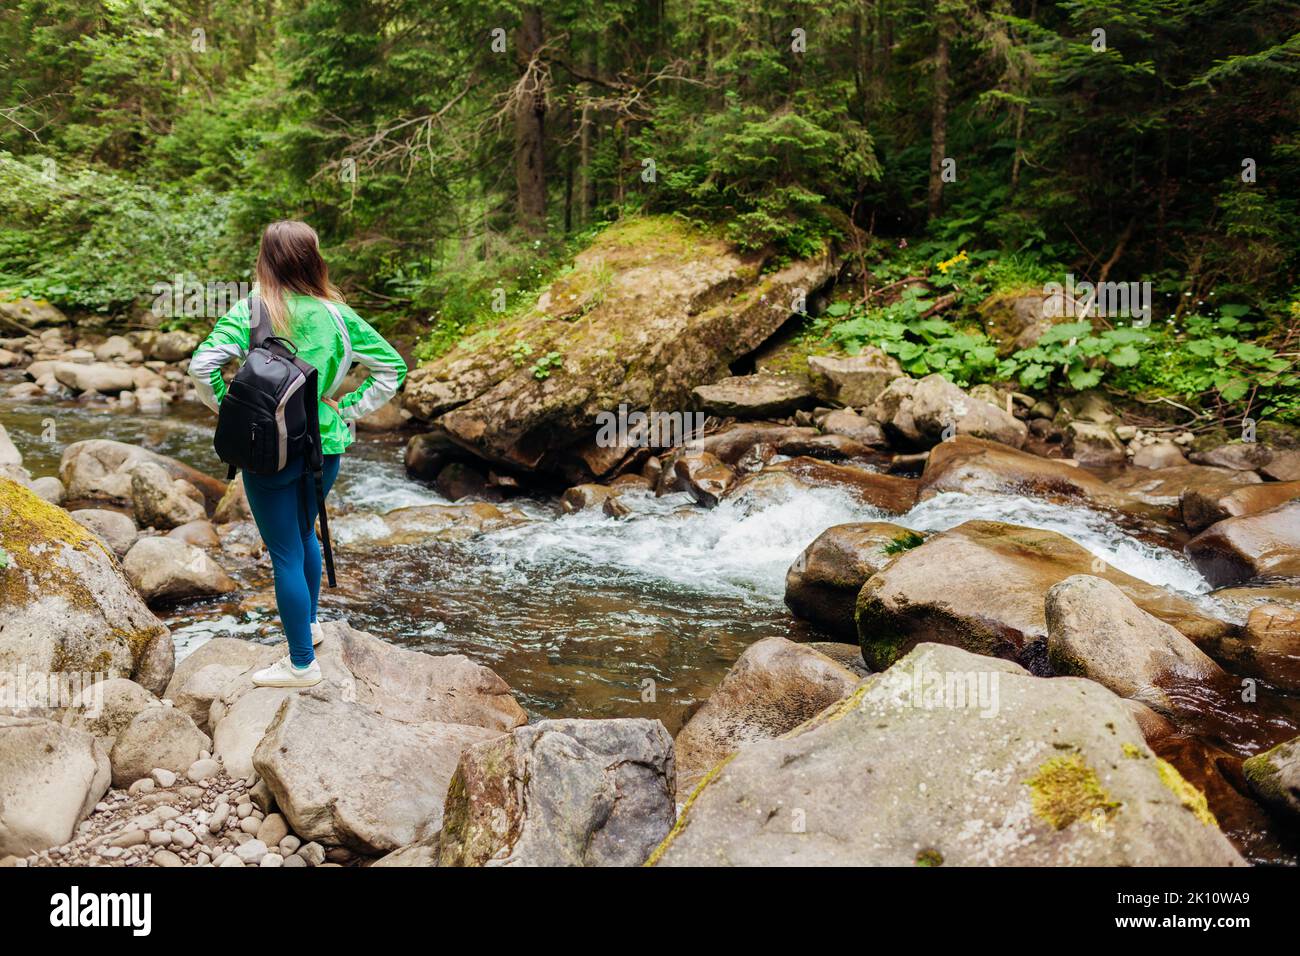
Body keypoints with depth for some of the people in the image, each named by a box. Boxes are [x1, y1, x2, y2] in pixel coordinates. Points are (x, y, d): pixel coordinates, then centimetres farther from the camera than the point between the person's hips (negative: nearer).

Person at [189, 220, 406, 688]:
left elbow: (203, 365, -22)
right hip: (325, 445, 4)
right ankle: (309, 623, 44)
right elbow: (391, 368, 1)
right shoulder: (336, 313, -2)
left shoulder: (250, 311, -10)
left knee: (286, 553, 6)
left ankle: (301, 663, 15)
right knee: (304, 534, 27)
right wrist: (347, 411, 5)